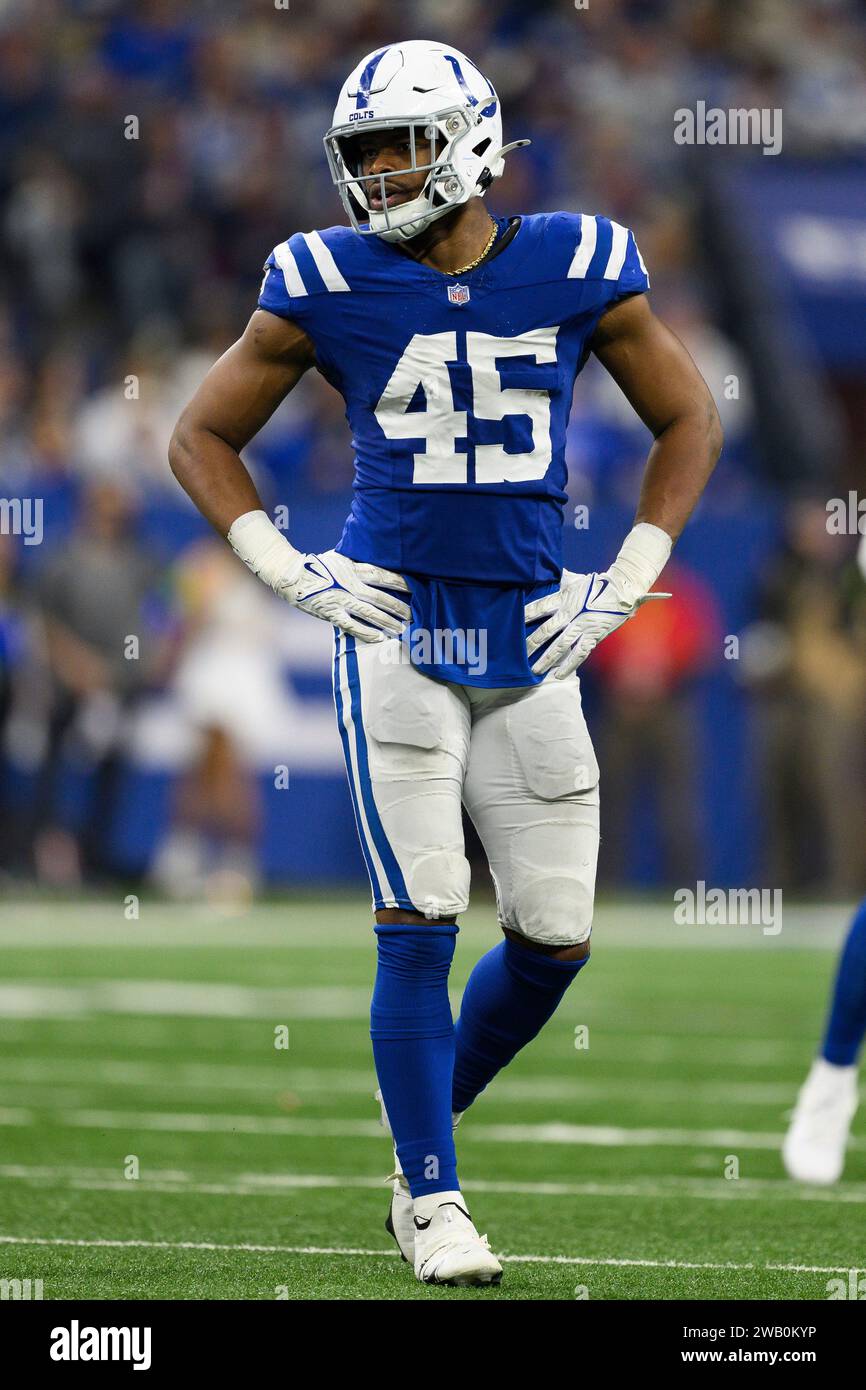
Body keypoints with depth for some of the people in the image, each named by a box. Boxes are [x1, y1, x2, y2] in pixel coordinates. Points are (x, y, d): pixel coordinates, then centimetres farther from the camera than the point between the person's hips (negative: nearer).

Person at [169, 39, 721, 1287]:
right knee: (421, 924, -8)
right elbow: (202, 438, 8)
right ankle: (432, 1200, 3)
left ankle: (430, 1116, 28)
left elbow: (689, 422, 12)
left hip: (532, 641, 2)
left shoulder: (578, 270, -1)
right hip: (396, 634, -2)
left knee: (554, 937, 3)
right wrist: (291, 574, -3)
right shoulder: (331, 285, -3)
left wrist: (626, 582, 4)